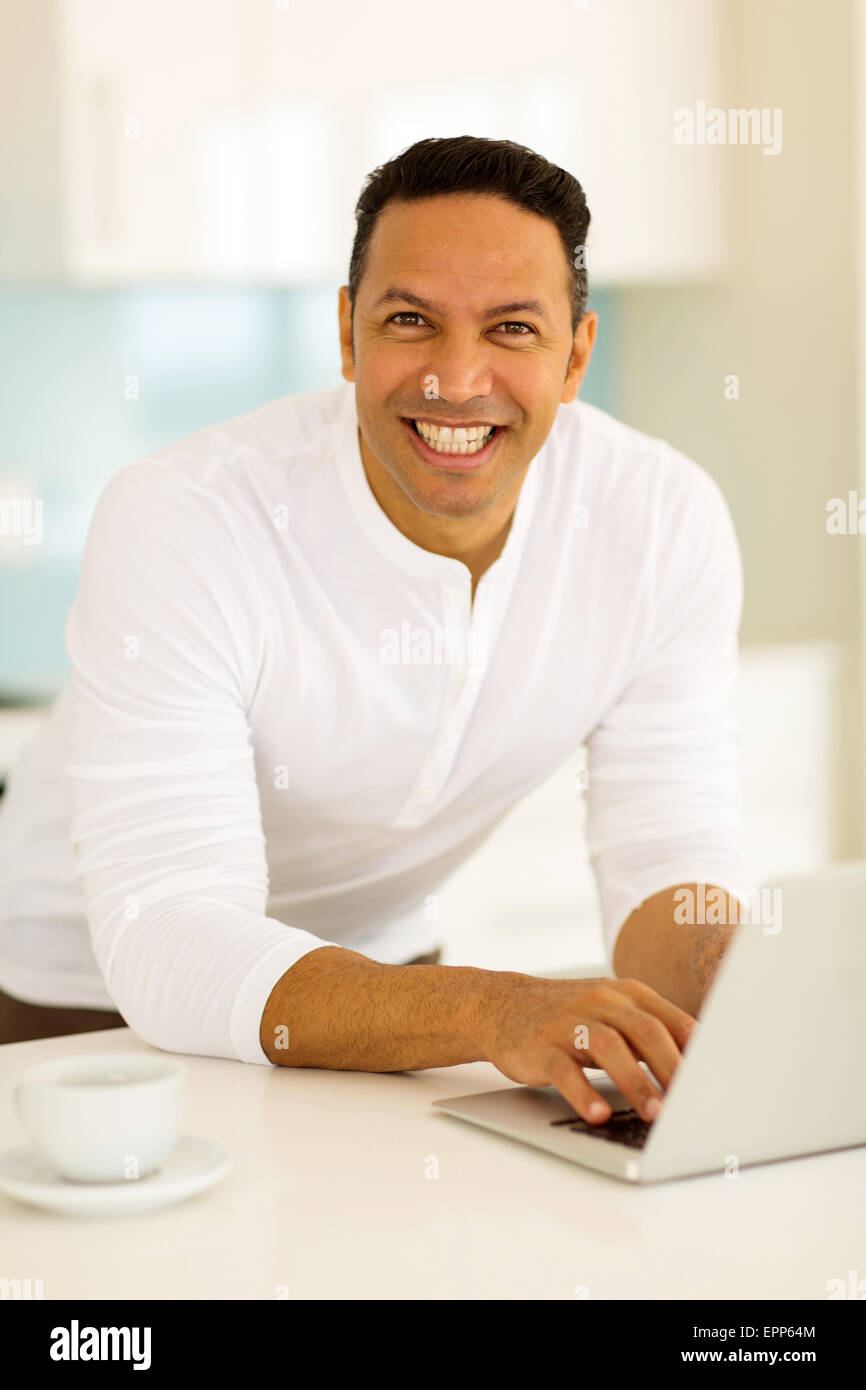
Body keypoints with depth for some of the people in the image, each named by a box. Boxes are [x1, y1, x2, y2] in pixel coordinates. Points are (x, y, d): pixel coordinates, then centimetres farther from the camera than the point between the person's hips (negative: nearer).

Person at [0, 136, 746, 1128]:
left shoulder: (667, 520, -17)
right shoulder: (175, 526, -30)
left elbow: (669, 856, -12)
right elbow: (166, 943, -36)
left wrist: (707, 1004, -36)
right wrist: (498, 1011, -51)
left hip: (378, 961, 4)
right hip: (98, 994, -3)